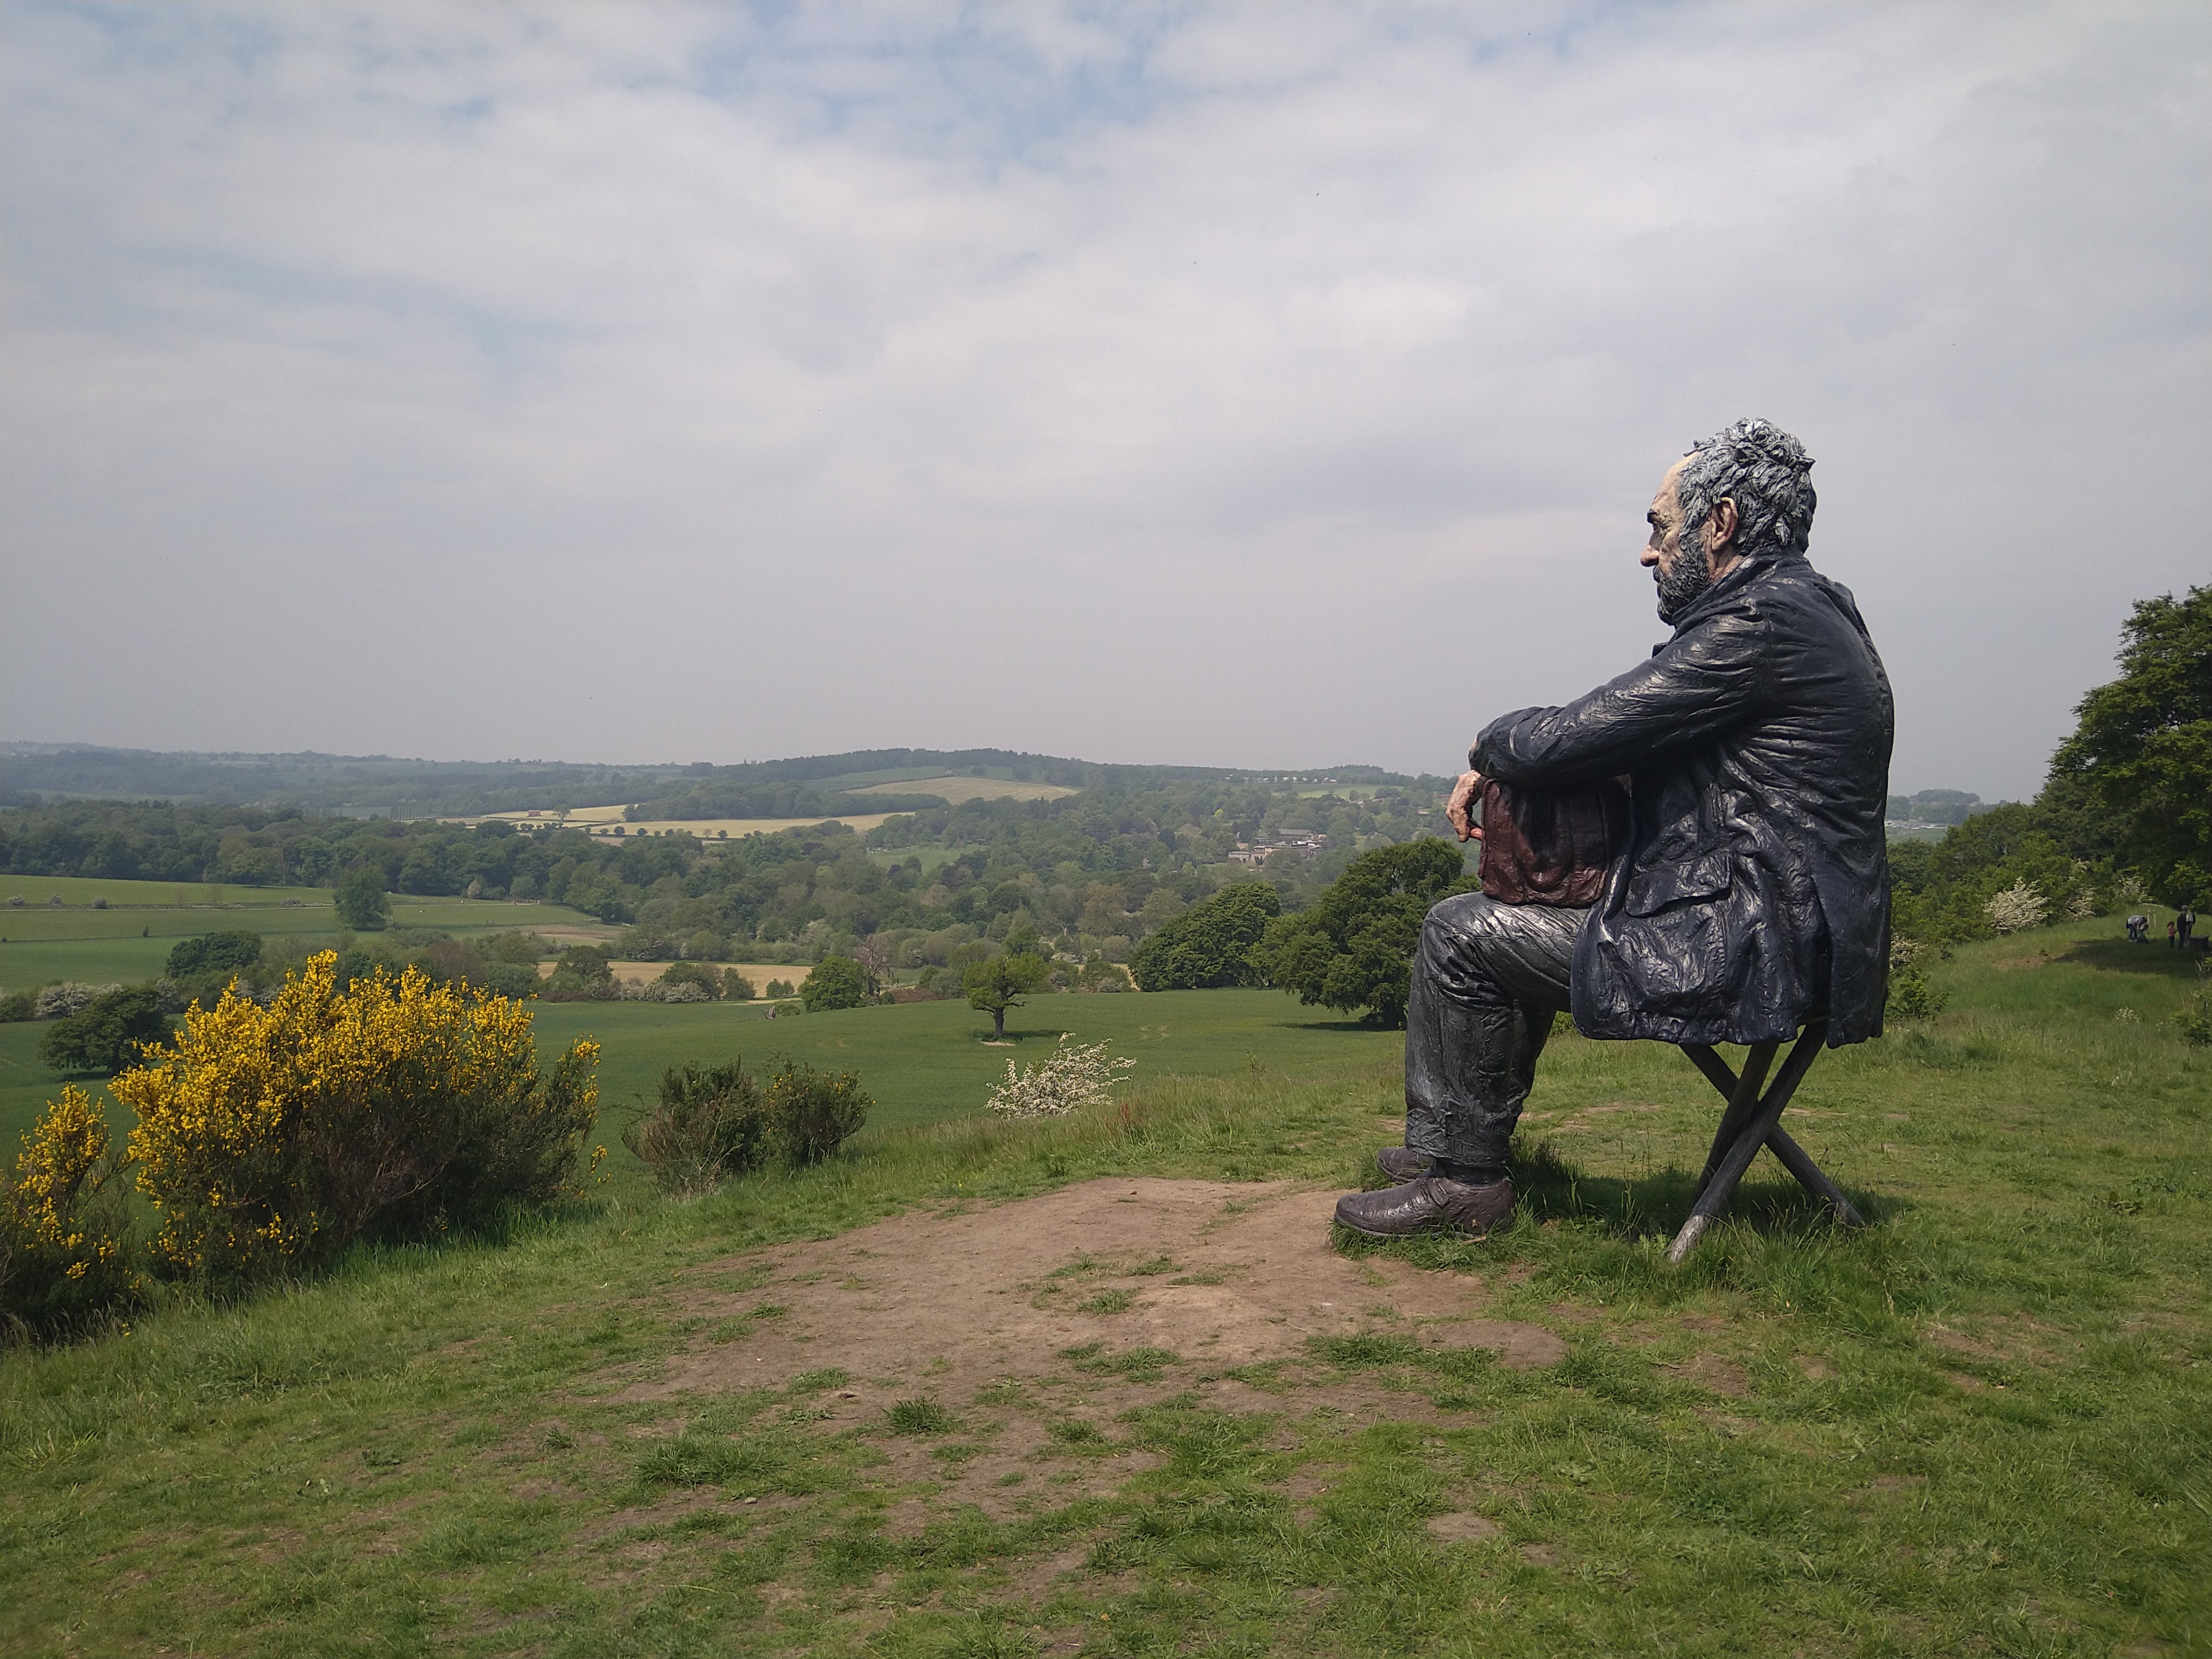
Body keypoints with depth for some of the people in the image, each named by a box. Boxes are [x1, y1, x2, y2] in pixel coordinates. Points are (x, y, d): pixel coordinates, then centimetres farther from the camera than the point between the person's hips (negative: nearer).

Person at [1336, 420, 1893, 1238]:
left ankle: (1463, 1176, 8)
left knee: (1460, 933, -6)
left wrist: (1488, 749, 0)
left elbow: (1568, 740, -21)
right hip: (1789, 931, 11)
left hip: (1750, 954, -11)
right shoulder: (1805, 609, 15)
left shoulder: (1760, 624, -19)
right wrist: (1510, 762, 7)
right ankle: (1448, 1144, 32)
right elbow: (1633, 734, 20)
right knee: (1522, 926, 25)